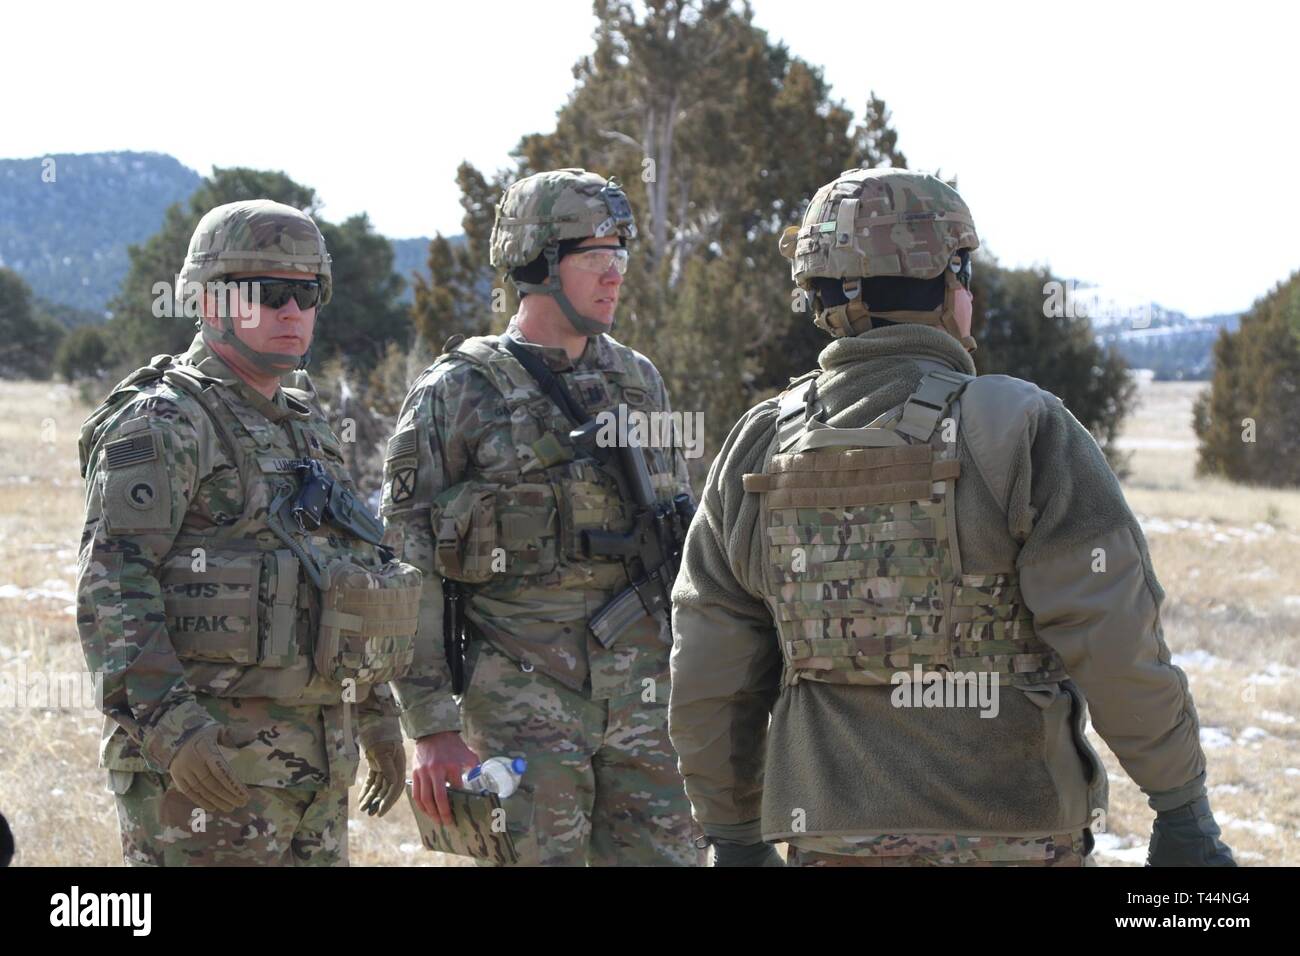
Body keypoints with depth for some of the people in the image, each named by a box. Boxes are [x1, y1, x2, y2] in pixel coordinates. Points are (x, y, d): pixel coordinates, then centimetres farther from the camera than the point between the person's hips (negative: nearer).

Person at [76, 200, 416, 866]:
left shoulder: (301, 424, 17)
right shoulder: (162, 424, -10)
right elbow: (112, 588, -19)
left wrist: (376, 715, 23)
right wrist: (174, 728, -30)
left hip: (315, 754, 8)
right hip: (202, 758, -8)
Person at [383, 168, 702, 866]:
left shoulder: (640, 382, 12)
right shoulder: (456, 396, -4)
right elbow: (408, 575, -6)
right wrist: (432, 729, -11)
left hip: (644, 700, 5)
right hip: (523, 704, -5)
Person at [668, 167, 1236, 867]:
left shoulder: (757, 450, 3)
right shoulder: (1021, 432, -9)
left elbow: (711, 678, 6)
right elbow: (1114, 641, -14)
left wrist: (733, 836, 15)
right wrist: (1181, 808, -6)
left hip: (835, 840, 4)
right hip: (1010, 843, -3)